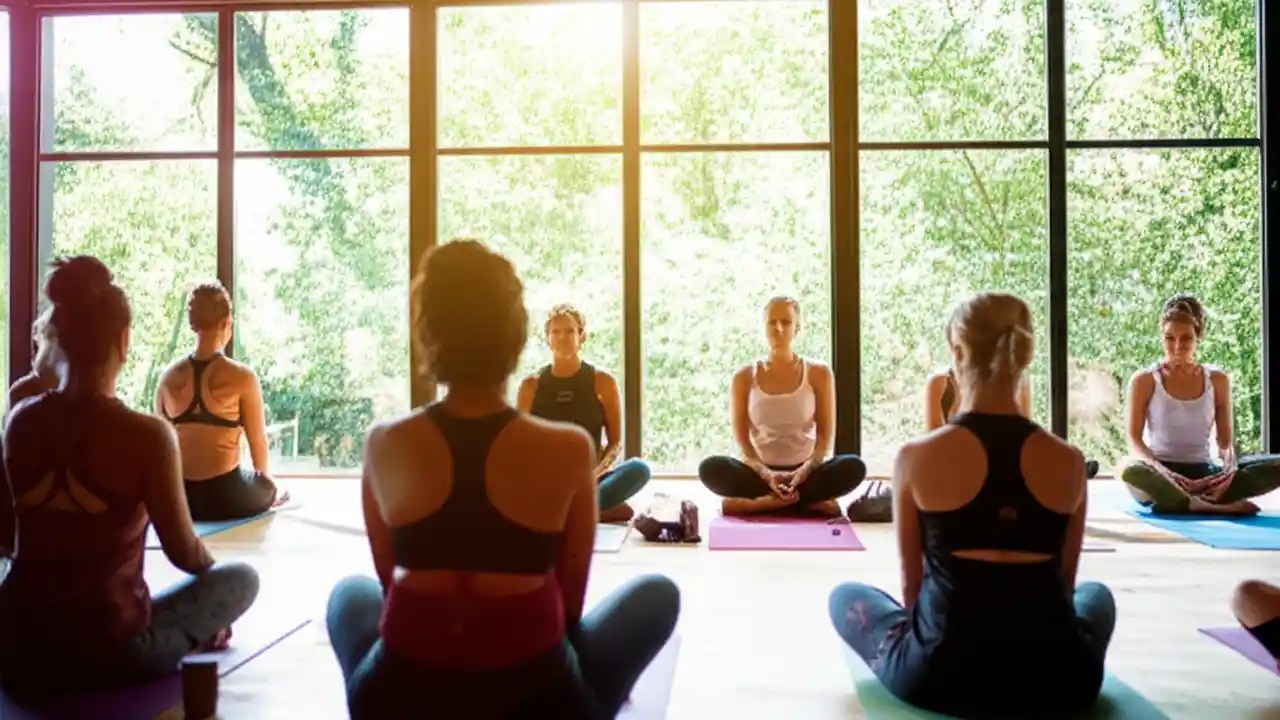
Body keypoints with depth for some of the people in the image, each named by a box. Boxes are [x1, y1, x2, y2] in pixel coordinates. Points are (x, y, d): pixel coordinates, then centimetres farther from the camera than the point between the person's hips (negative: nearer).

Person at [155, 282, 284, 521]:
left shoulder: (168, 377, 2)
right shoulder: (241, 377, -11)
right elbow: (258, 441, -2)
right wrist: (267, 486, 17)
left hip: (178, 498, 4)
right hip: (226, 496, -4)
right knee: (269, 488, 28)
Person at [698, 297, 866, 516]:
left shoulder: (818, 373, 0)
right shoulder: (744, 377, 1)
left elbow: (826, 436, -1)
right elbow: (741, 436, -2)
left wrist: (804, 471, -20)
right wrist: (765, 474, -20)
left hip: (805, 472, 0)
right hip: (760, 473, 0)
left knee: (854, 467, -29)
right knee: (710, 468, -29)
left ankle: (761, 501, -24)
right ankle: (811, 500, -25)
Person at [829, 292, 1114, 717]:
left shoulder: (916, 458, -11)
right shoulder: (1069, 462, -4)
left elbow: (911, 582, 3)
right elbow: (1063, 581, 10)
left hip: (940, 675, -3)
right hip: (1055, 680, 3)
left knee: (845, 597, 25)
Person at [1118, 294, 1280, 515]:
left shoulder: (1217, 380, 9)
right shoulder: (1144, 380, 0)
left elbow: (1225, 440, 8)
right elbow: (1134, 440, -6)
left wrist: (1230, 464, -16)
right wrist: (1161, 471, -26)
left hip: (1203, 475, 4)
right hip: (1161, 475, -4)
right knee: (1130, 469, -39)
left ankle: (1175, 500, -31)